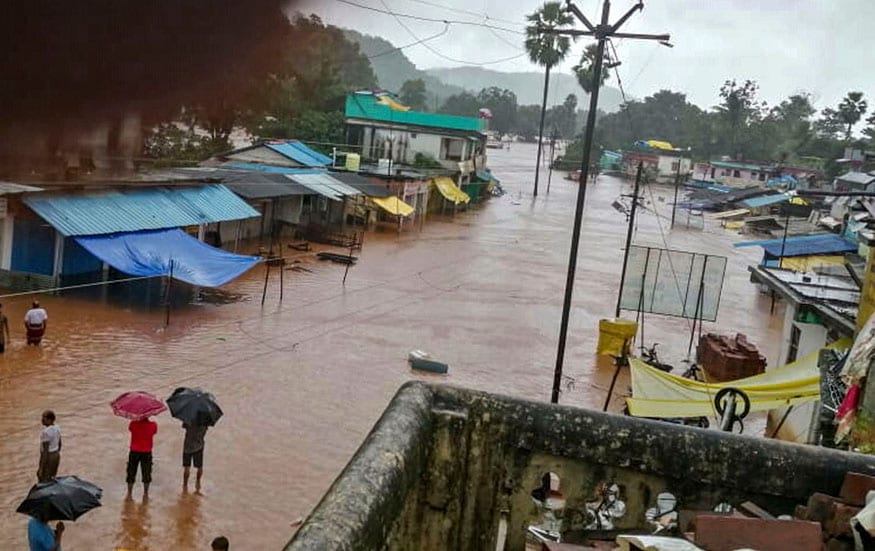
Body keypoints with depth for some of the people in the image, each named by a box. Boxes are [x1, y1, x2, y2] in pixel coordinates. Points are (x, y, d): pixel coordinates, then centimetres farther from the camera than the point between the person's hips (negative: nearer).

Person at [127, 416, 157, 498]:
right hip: (147, 453, 0)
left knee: (131, 473, 14)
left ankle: (129, 493, 18)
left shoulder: (133, 424, -15)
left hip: (134, 452, 0)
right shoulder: (153, 425, -14)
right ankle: (145, 493, 18)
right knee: (146, 473, 13)